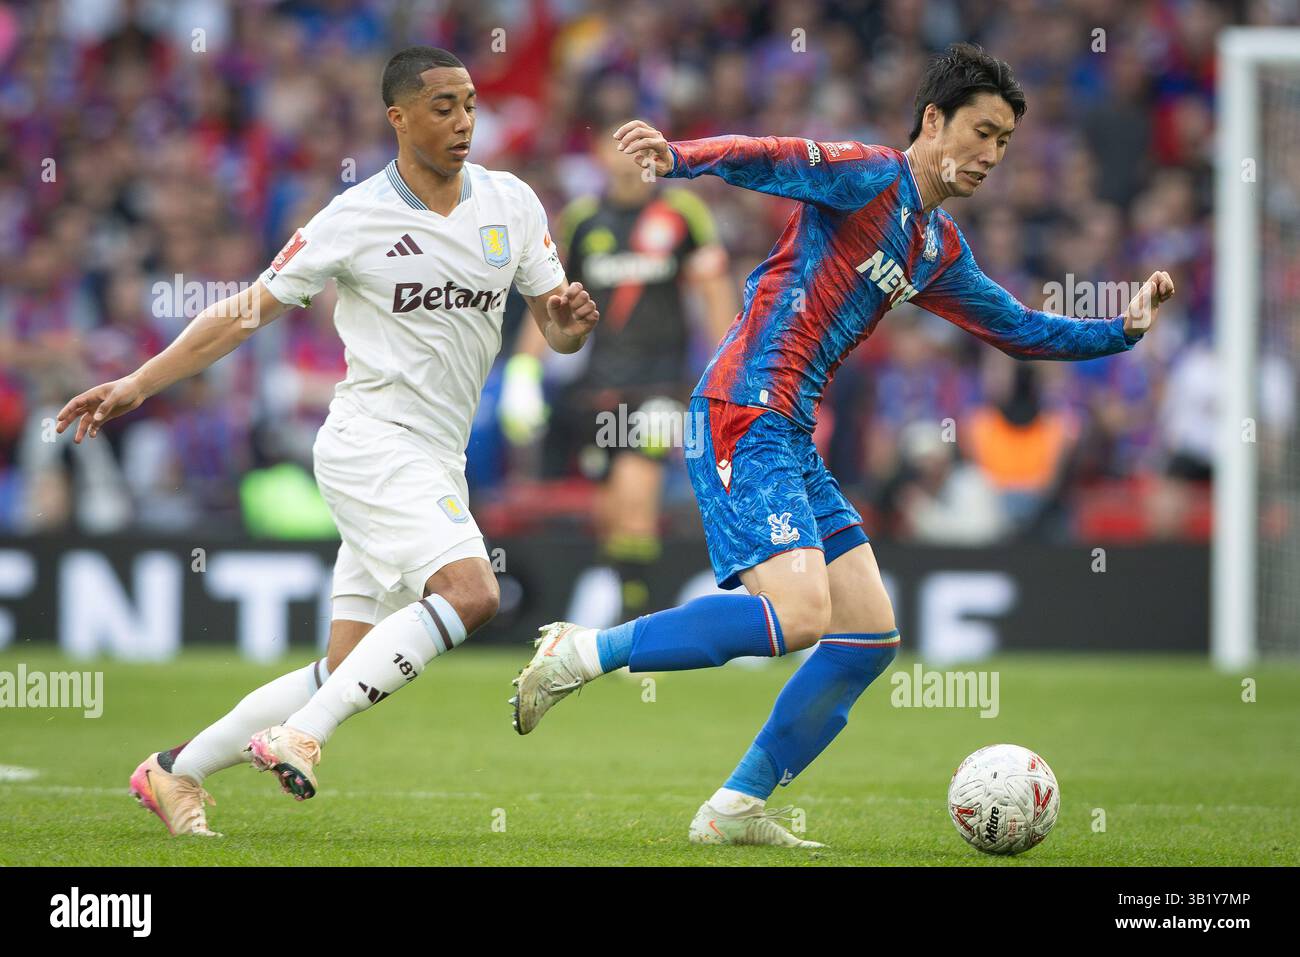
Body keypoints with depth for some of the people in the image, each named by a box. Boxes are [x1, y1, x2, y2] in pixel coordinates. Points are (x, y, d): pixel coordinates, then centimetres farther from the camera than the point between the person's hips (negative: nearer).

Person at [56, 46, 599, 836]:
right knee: (470, 592, -29)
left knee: (346, 675, 4)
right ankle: (300, 735, -27)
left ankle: (176, 771, 16)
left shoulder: (511, 203, 7)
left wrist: (571, 319, -13)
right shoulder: (355, 219, -5)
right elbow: (249, 311, 1)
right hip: (371, 442, -6)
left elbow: (559, 332, 12)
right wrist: (137, 385, -3)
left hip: (435, 468, 6)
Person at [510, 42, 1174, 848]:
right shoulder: (870, 178, -5)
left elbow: (1019, 329, 34)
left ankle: (735, 809, 10)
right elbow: (768, 161, -22)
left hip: (793, 438, 10)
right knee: (799, 616, -24)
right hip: (747, 415, -10)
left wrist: (1123, 330, 24)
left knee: (870, 637, 7)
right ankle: (580, 654, -14)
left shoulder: (940, 250, 21)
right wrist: (676, 157, -40)